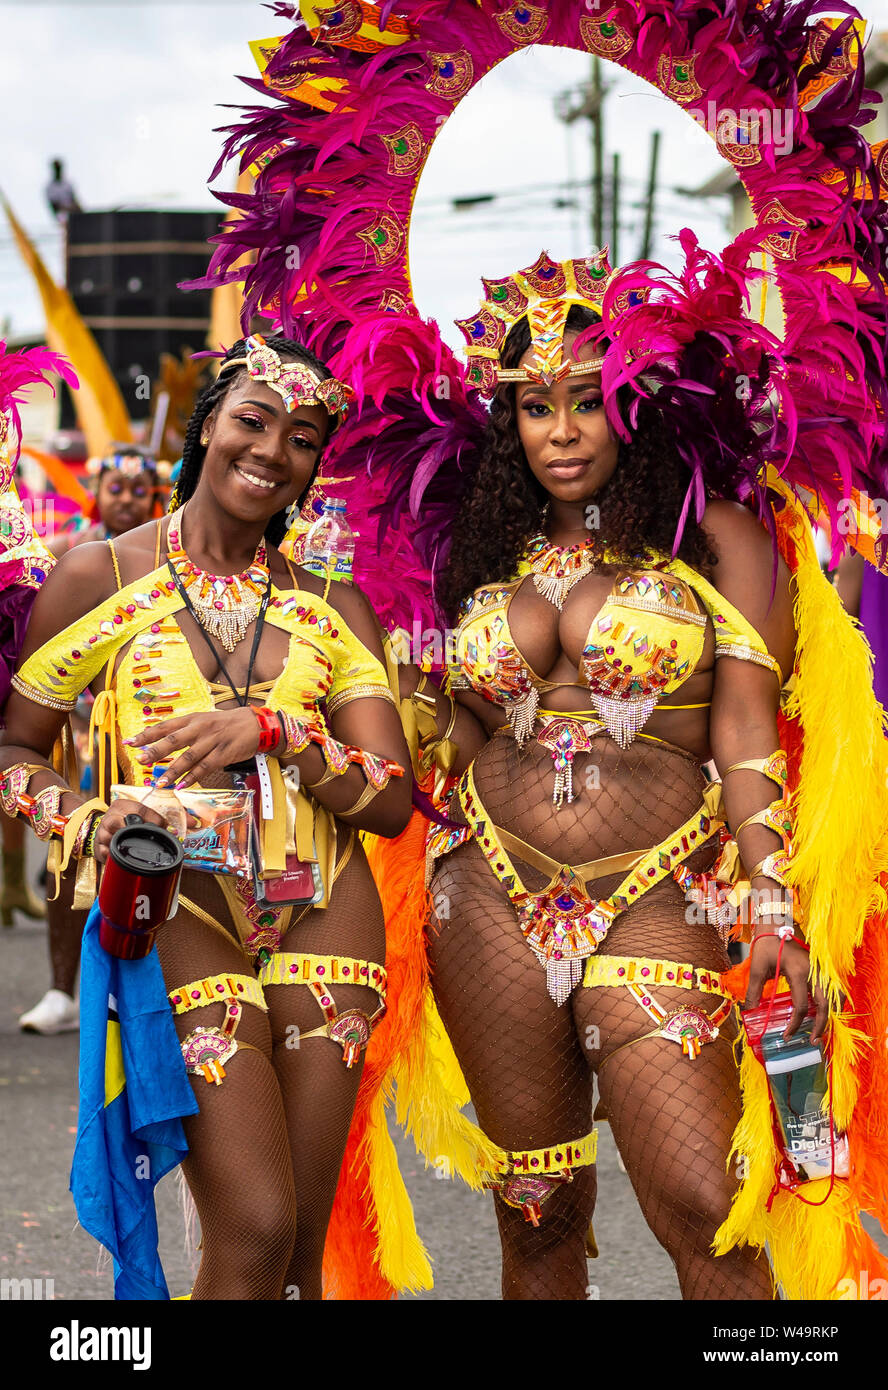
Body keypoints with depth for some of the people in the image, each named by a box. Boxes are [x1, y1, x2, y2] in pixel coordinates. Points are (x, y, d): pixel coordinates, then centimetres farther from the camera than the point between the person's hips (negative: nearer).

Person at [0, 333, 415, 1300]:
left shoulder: (331, 604, 8)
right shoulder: (99, 576, 2)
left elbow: (393, 802, 0)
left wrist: (273, 730, -16)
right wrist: (86, 822, -15)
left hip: (324, 914, 3)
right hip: (179, 911, -3)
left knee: (300, 1246, 5)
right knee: (253, 1232, -12)